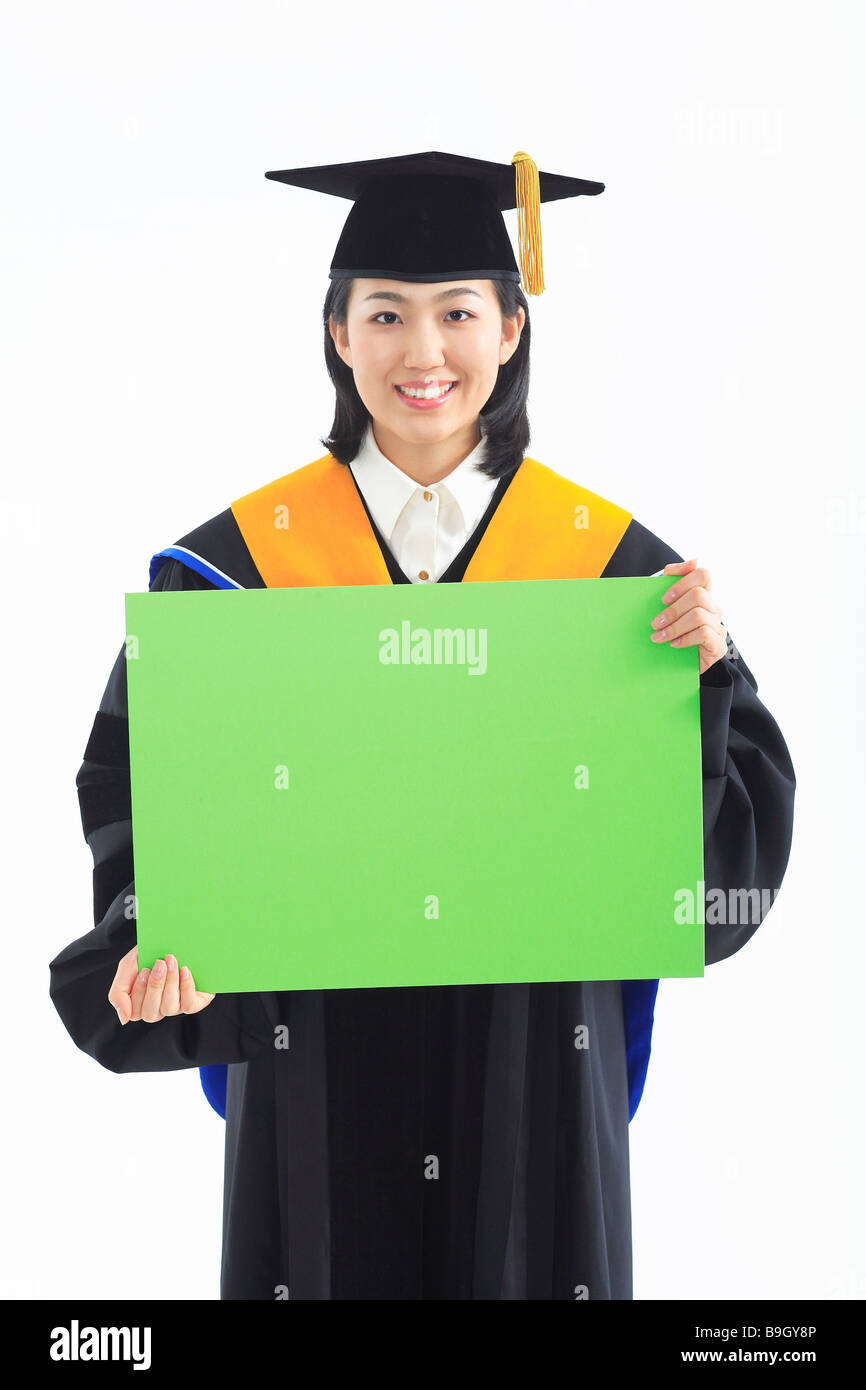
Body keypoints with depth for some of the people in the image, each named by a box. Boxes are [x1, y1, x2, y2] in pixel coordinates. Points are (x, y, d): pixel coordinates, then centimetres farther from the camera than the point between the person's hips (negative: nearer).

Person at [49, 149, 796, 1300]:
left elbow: (731, 834, -3)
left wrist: (706, 673, -21)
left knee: (522, 1261, 13)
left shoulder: (610, 559, -2)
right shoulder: (235, 558, -3)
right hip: (317, 1050, 0)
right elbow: (139, 781, -2)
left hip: (535, 1046, 1)